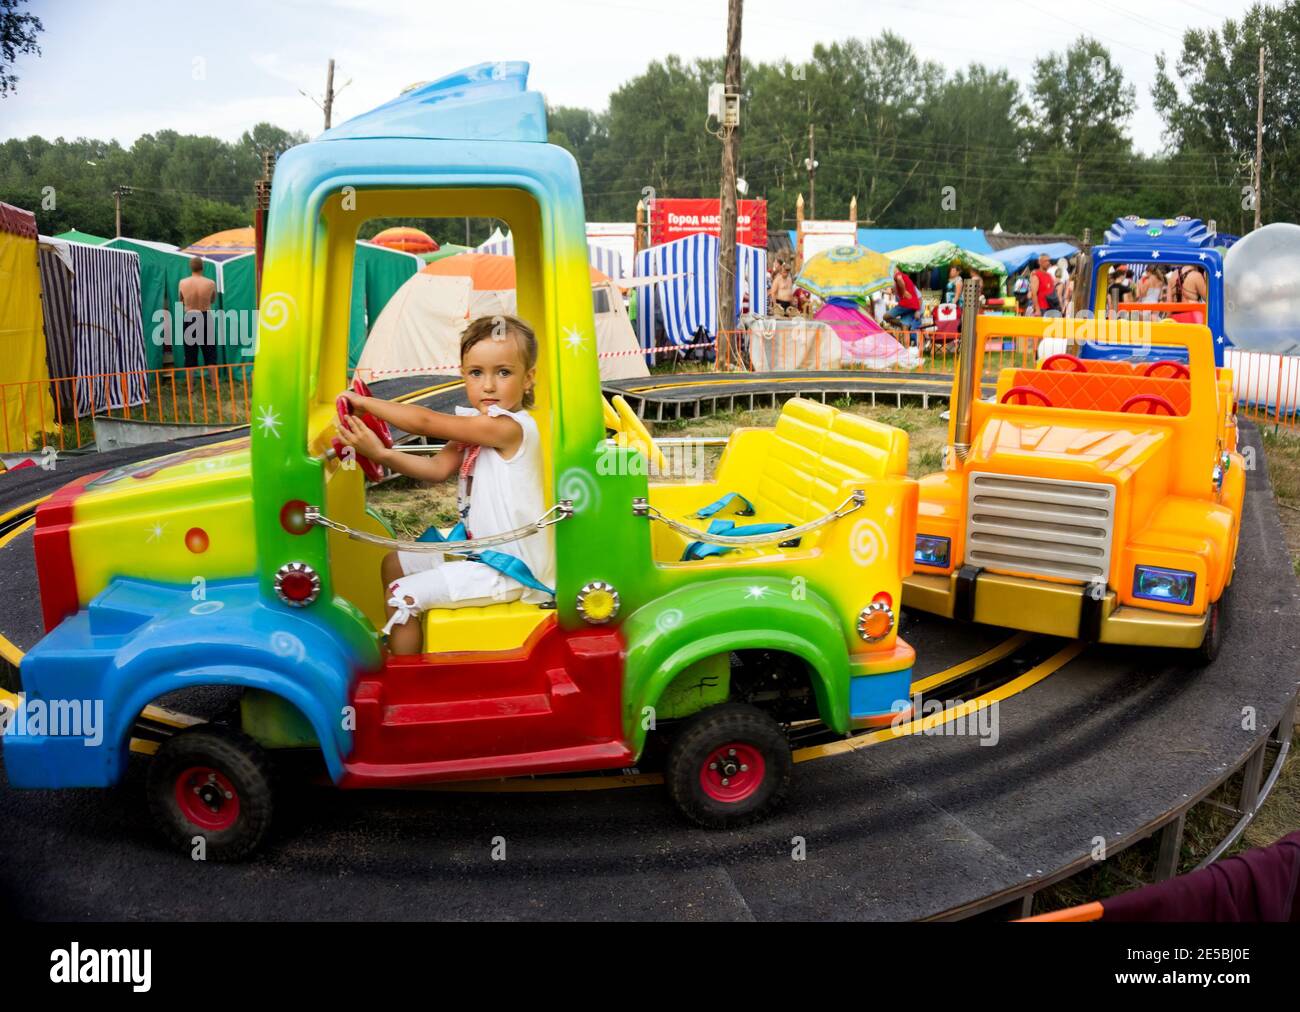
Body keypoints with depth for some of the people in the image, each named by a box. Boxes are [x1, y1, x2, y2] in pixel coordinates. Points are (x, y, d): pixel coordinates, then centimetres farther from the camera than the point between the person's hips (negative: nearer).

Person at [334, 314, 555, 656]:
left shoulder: (511, 427, -24)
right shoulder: (476, 426, 6)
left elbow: (426, 422, -23)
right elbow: (437, 468, -5)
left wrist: (364, 402, -13)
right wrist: (381, 454, -19)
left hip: (507, 567, -10)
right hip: (477, 548, 10)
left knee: (403, 595, -10)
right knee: (394, 563, 20)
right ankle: (397, 643, 34)